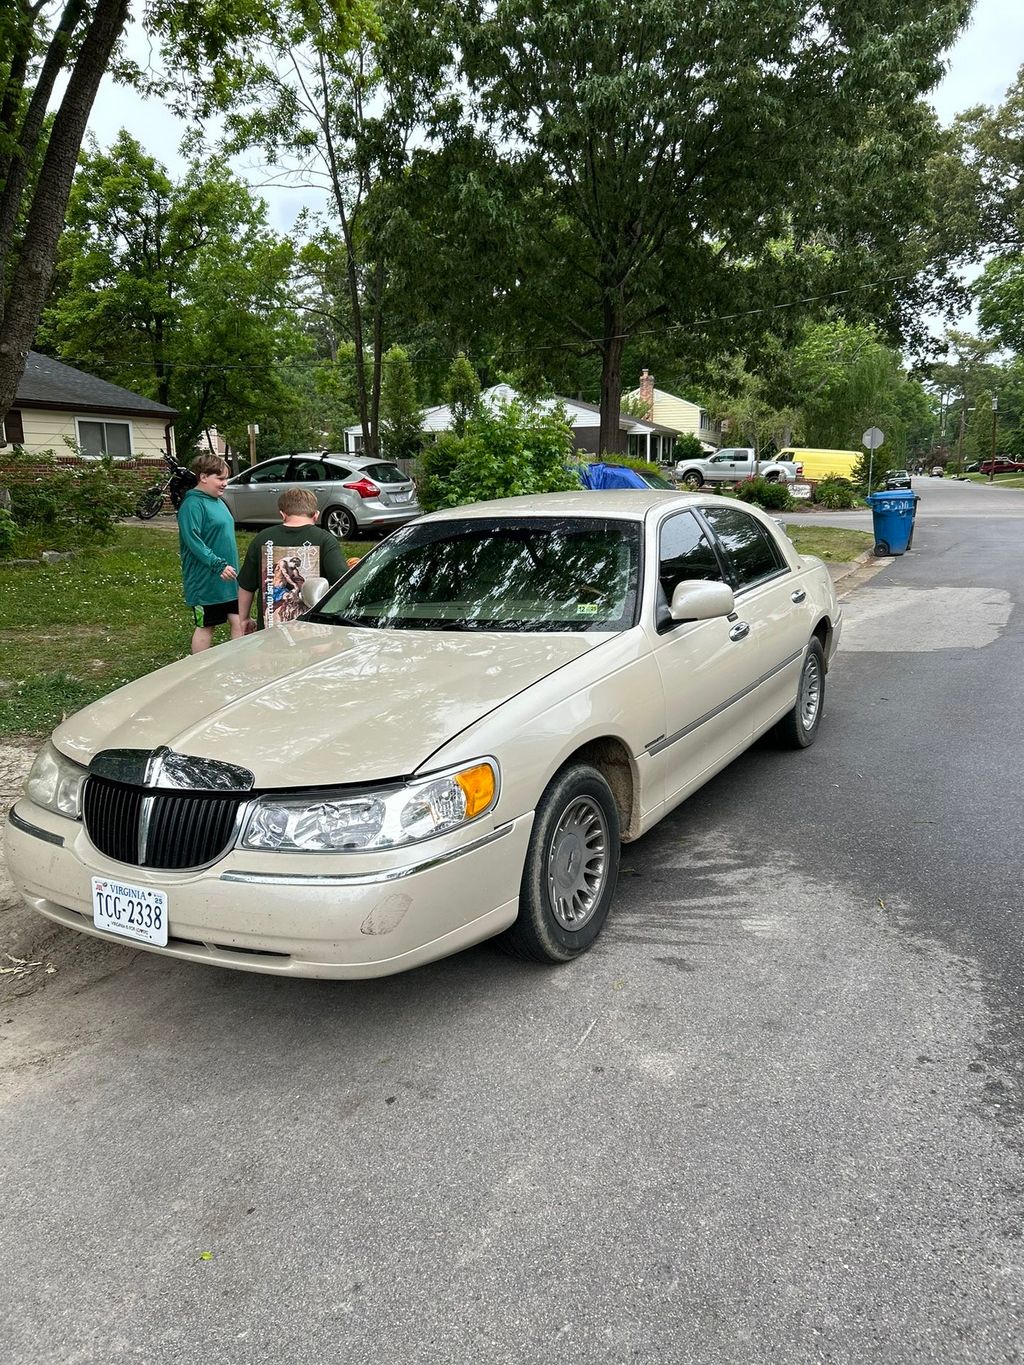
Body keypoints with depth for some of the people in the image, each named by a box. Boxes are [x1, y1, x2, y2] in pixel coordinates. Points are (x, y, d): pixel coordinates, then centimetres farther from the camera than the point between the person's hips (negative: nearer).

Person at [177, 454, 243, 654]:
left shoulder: (217, 501, 13)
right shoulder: (193, 504, -15)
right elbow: (193, 540, -23)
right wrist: (218, 565, -28)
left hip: (228, 579, 8)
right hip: (206, 582, -8)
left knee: (239, 623, 6)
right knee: (205, 627, 4)